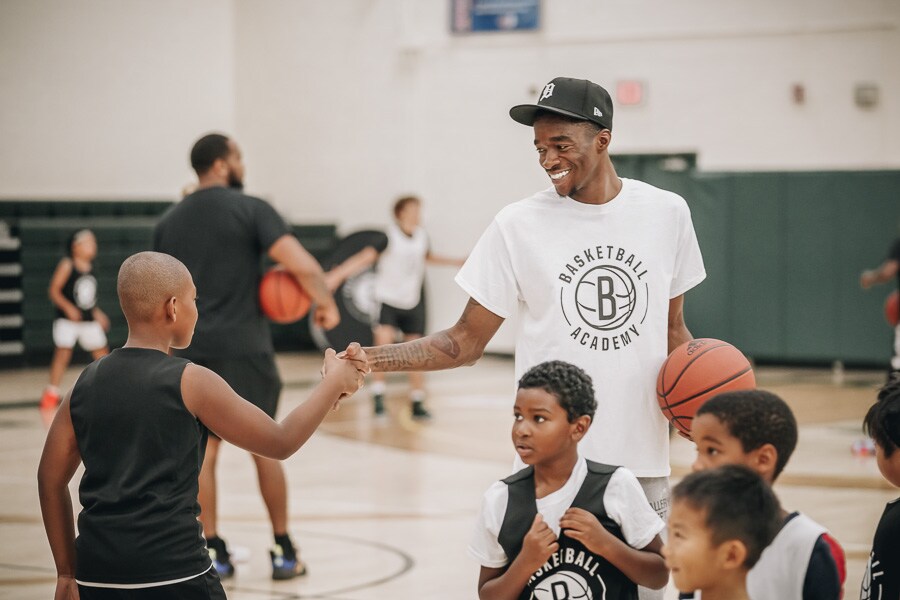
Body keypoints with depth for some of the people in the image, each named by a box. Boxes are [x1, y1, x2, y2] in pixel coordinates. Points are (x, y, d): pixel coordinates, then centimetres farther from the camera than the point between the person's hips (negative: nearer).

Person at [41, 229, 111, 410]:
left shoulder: (90, 267, 8)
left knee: (102, 353, 9)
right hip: (67, 320, -6)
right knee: (62, 354, -12)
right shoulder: (67, 265, -10)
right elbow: (54, 290, -13)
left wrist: (97, 313, 14)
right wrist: (68, 308, -24)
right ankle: (51, 394, -5)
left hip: (89, 320, 6)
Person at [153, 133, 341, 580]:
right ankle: (284, 552, 13)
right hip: (243, 346, -4)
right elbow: (302, 265, -16)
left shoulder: (168, 223, 10)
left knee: (202, 450, 8)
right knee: (264, 447, 7)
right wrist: (325, 303, 0)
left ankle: (214, 554, 9)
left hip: (191, 348, 4)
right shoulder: (250, 209, -6)